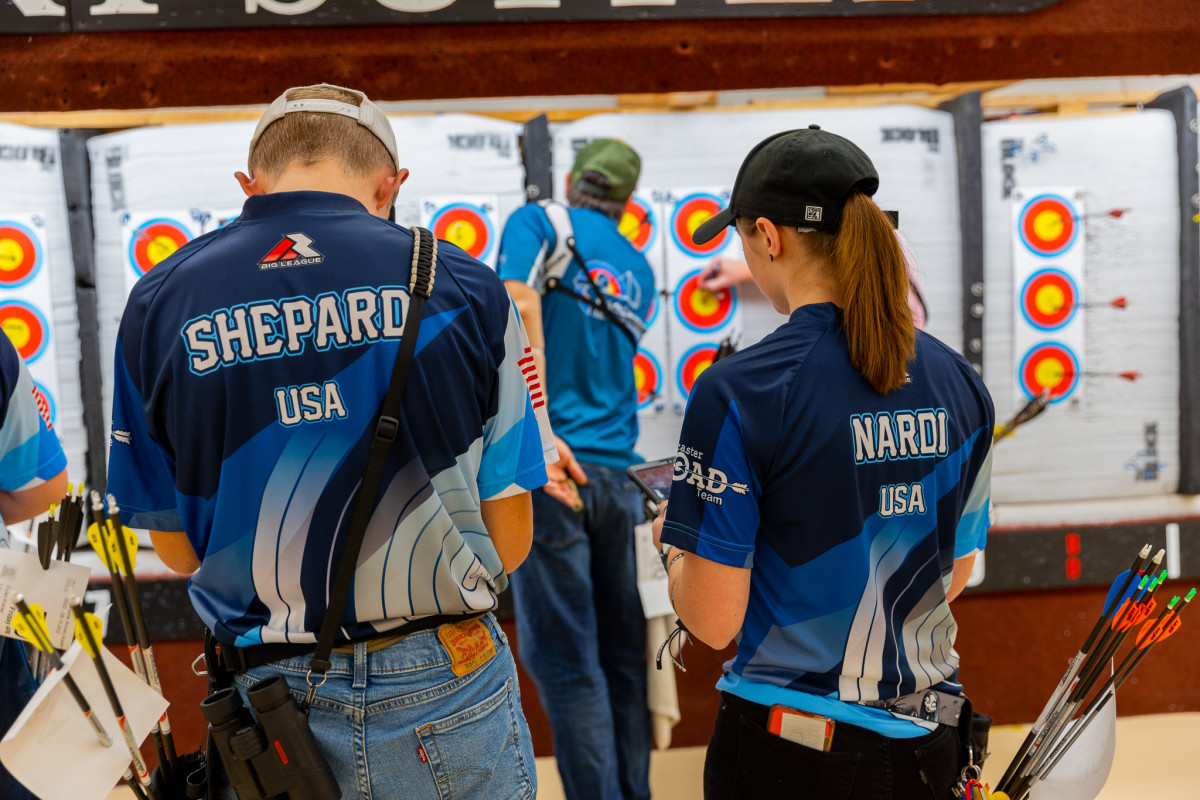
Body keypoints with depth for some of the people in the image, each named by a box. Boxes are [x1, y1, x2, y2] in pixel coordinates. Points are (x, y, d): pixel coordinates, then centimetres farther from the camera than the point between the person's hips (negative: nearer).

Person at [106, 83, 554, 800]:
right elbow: (509, 538, -4)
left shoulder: (158, 304, -3)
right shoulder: (460, 285, -6)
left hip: (272, 694, 2)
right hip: (450, 690, -1)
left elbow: (177, 547, 3)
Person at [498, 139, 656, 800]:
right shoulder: (639, 272, 18)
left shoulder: (539, 222, 3)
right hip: (618, 472, 5)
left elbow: (519, 308, -16)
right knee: (622, 654, 12)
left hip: (551, 466, -5)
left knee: (564, 658, -3)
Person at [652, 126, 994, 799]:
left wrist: (673, 545, 4)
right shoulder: (961, 384, -2)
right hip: (929, 744, 5)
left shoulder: (739, 392, -18)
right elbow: (954, 577, 9)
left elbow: (713, 621, -15)